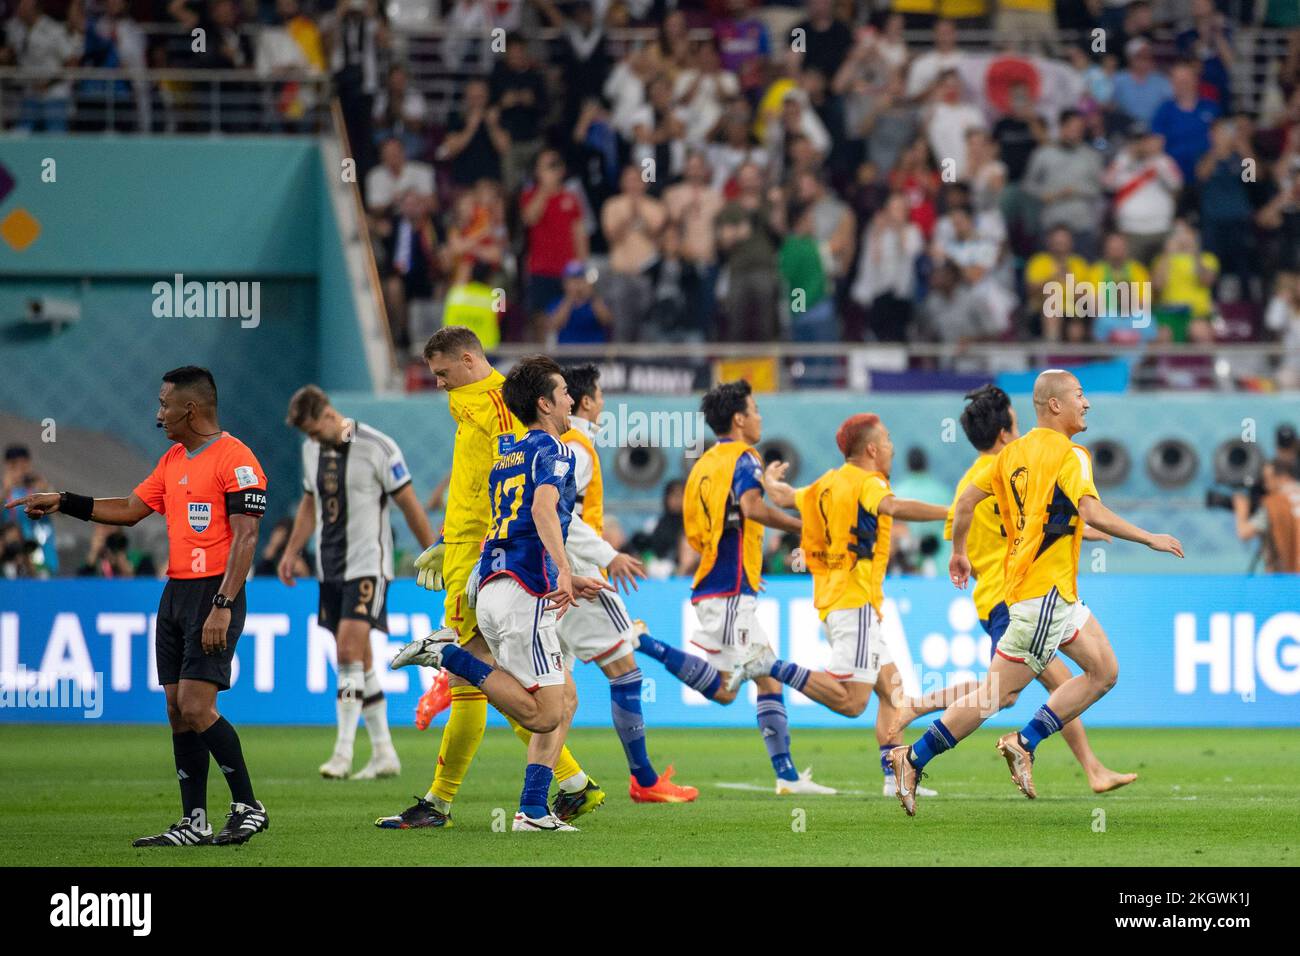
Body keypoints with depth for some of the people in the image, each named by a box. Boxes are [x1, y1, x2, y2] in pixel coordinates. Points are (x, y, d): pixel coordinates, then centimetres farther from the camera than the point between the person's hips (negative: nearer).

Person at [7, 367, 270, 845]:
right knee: (178, 710, 6)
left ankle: (248, 807, -4)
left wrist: (222, 607, -22)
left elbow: (245, 537, -17)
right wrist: (63, 502, 19)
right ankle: (194, 823, 9)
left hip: (213, 594, -9)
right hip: (176, 591, 9)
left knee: (197, 707, -15)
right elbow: (130, 509, 25)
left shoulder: (234, 459, -12)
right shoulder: (173, 459, 16)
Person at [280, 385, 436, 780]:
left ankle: (343, 751, -17)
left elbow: (409, 504, -6)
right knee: (358, 660, 7)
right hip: (330, 566, 7)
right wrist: (291, 551, 17)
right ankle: (384, 754, 13)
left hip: (367, 565, -7)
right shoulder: (311, 450, 9)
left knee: (350, 649, -18)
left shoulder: (376, 447, -11)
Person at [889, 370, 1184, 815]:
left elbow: (965, 502, 13)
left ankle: (1023, 743, 7)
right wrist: (1150, 539, -17)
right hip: (1044, 593, -9)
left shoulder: (1014, 451, 12)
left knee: (1104, 671, 11)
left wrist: (959, 553, 25)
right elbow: (1092, 513, -24)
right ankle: (913, 758, -3)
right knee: (998, 693, -6)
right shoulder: (1070, 455, -12)